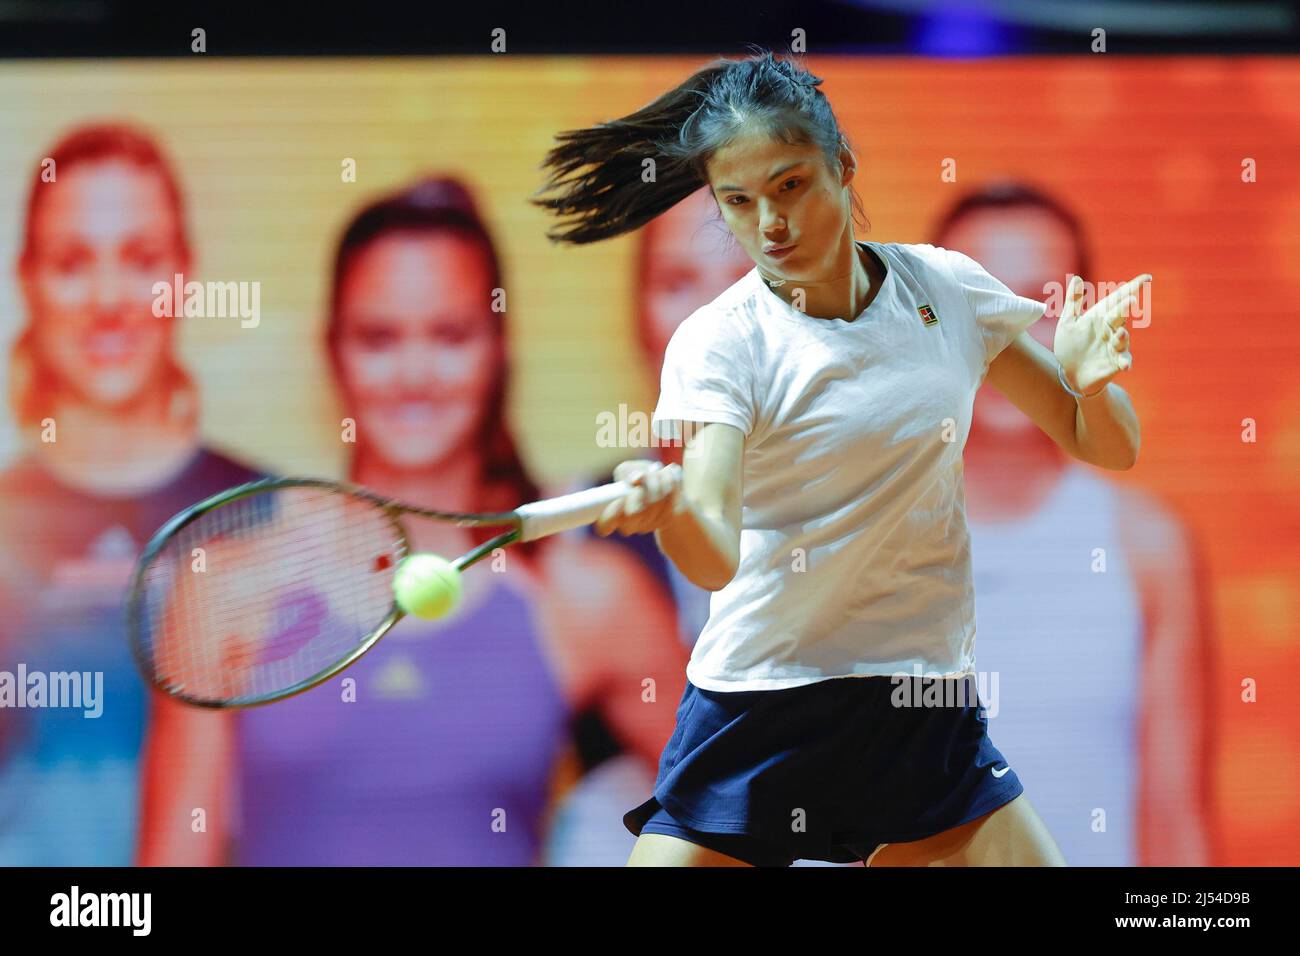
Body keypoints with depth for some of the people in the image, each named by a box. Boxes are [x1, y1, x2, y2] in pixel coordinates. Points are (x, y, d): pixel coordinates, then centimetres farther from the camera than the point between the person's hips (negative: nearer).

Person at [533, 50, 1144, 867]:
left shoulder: (948, 289, 1)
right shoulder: (720, 345, -11)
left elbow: (1107, 448, 8)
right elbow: (716, 555, -26)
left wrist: (1089, 380, -14)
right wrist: (669, 506, -48)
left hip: (926, 702, 3)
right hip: (759, 705, -3)